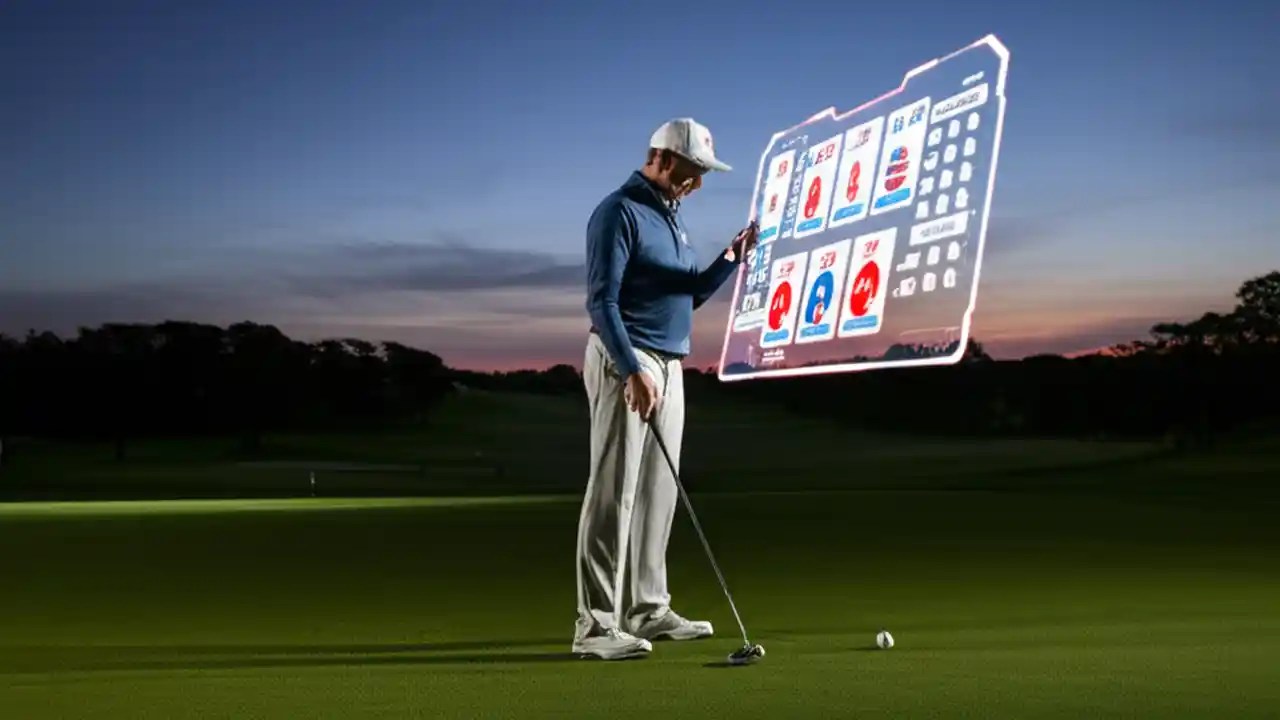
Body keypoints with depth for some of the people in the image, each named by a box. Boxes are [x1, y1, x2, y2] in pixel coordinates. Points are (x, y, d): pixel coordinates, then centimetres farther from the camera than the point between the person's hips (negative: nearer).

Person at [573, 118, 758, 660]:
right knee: (614, 492, -11)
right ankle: (596, 623, -10)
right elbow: (601, 301, -17)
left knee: (657, 493, 10)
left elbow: (690, 296, 19)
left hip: (668, 366, 9)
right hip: (626, 363, -9)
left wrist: (732, 258, 4)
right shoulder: (618, 212, -10)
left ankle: (648, 609, 16)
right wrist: (633, 371, -25)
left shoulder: (669, 217, 18)